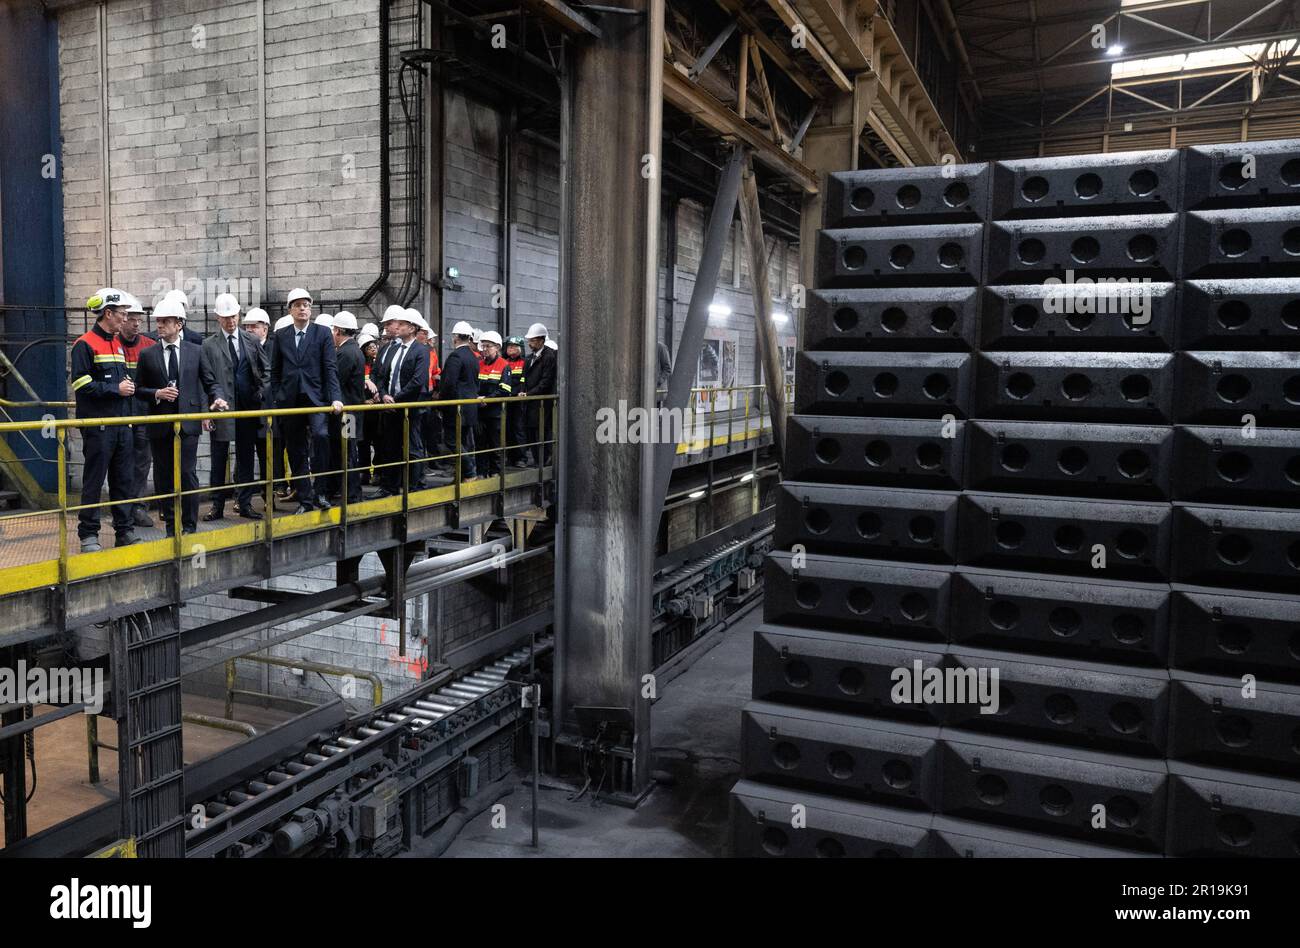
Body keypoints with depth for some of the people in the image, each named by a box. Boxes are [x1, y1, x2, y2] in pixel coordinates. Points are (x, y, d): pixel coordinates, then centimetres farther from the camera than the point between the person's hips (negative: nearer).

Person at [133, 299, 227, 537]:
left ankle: (190, 526, 5)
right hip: (160, 426, 1)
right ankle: (171, 527, 16)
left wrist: (218, 398, -11)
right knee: (164, 479, 5)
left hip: (188, 423, -1)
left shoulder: (195, 351, 7)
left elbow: (210, 382, 9)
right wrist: (156, 394, -11)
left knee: (188, 475, -5)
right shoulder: (147, 355, 6)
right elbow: (139, 390, 8)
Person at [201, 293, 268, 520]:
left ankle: (244, 504, 16)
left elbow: (266, 369, 14)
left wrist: (263, 393, 0)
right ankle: (217, 506, 10)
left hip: (249, 408, 2)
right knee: (219, 459, 3)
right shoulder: (209, 345, 0)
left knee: (246, 458, 8)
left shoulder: (251, 340, 8)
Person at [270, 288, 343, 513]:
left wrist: (335, 398, -14)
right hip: (289, 401, 3)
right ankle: (305, 499, 15)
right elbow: (275, 371, 13)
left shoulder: (322, 333, 2)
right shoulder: (281, 335, 9)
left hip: (315, 397, -3)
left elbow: (330, 368, -4)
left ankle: (319, 491, -17)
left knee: (320, 435, -27)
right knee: (296, 452, 6)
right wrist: (277, 397, 5)